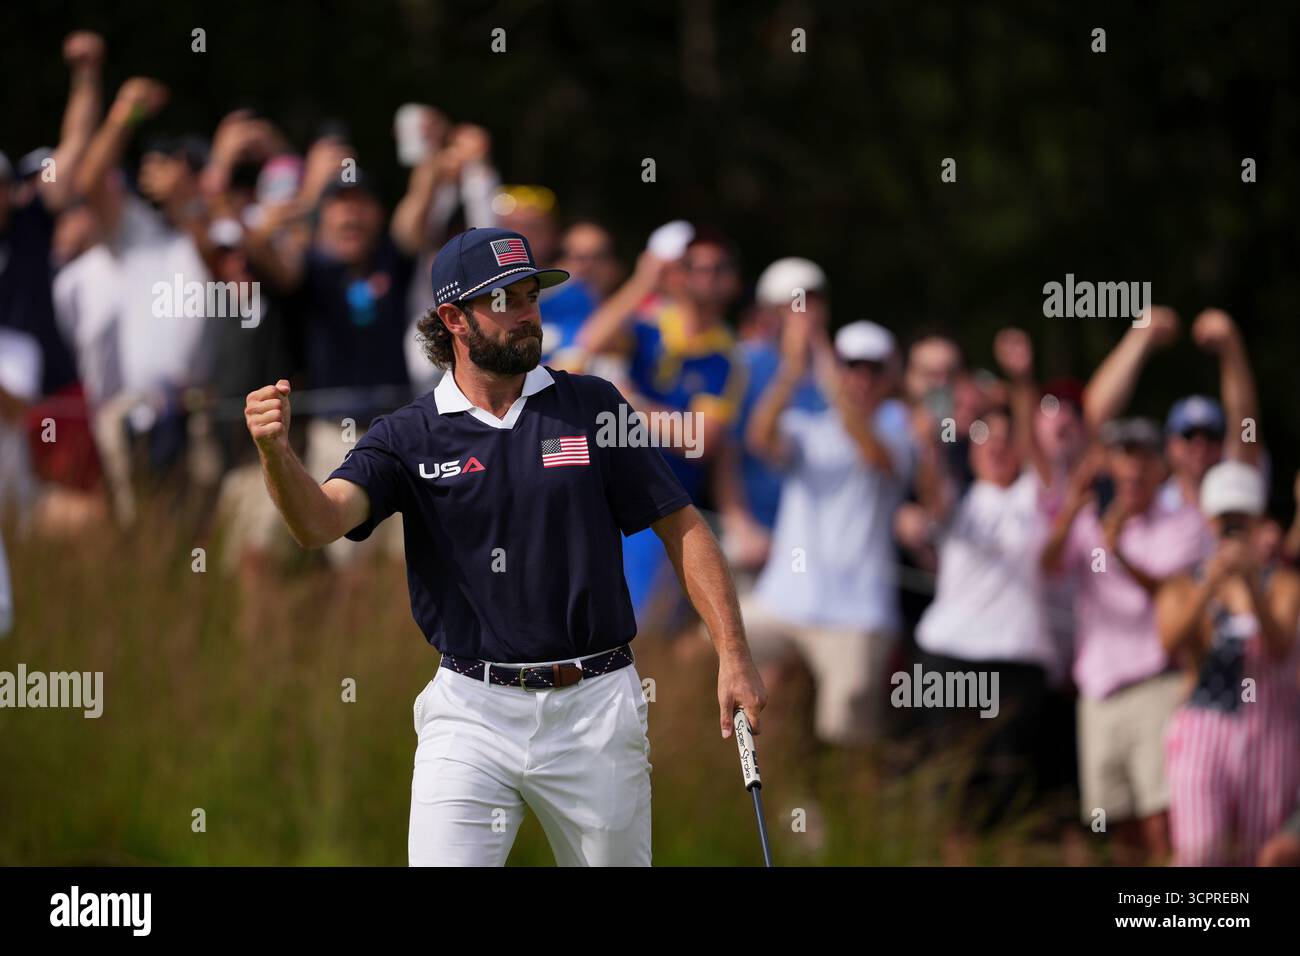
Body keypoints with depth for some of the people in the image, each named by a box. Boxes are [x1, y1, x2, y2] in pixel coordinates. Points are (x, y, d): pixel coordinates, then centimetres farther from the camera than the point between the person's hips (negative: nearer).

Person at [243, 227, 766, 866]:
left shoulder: (591, 407, 3)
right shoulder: (410, 436, 2)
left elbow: (681, 527, 4)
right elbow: (319, 520, -14)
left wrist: (733, 656, -4)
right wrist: (276, 452, -36)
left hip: (595, 710, 1)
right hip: (472, 712, -1)